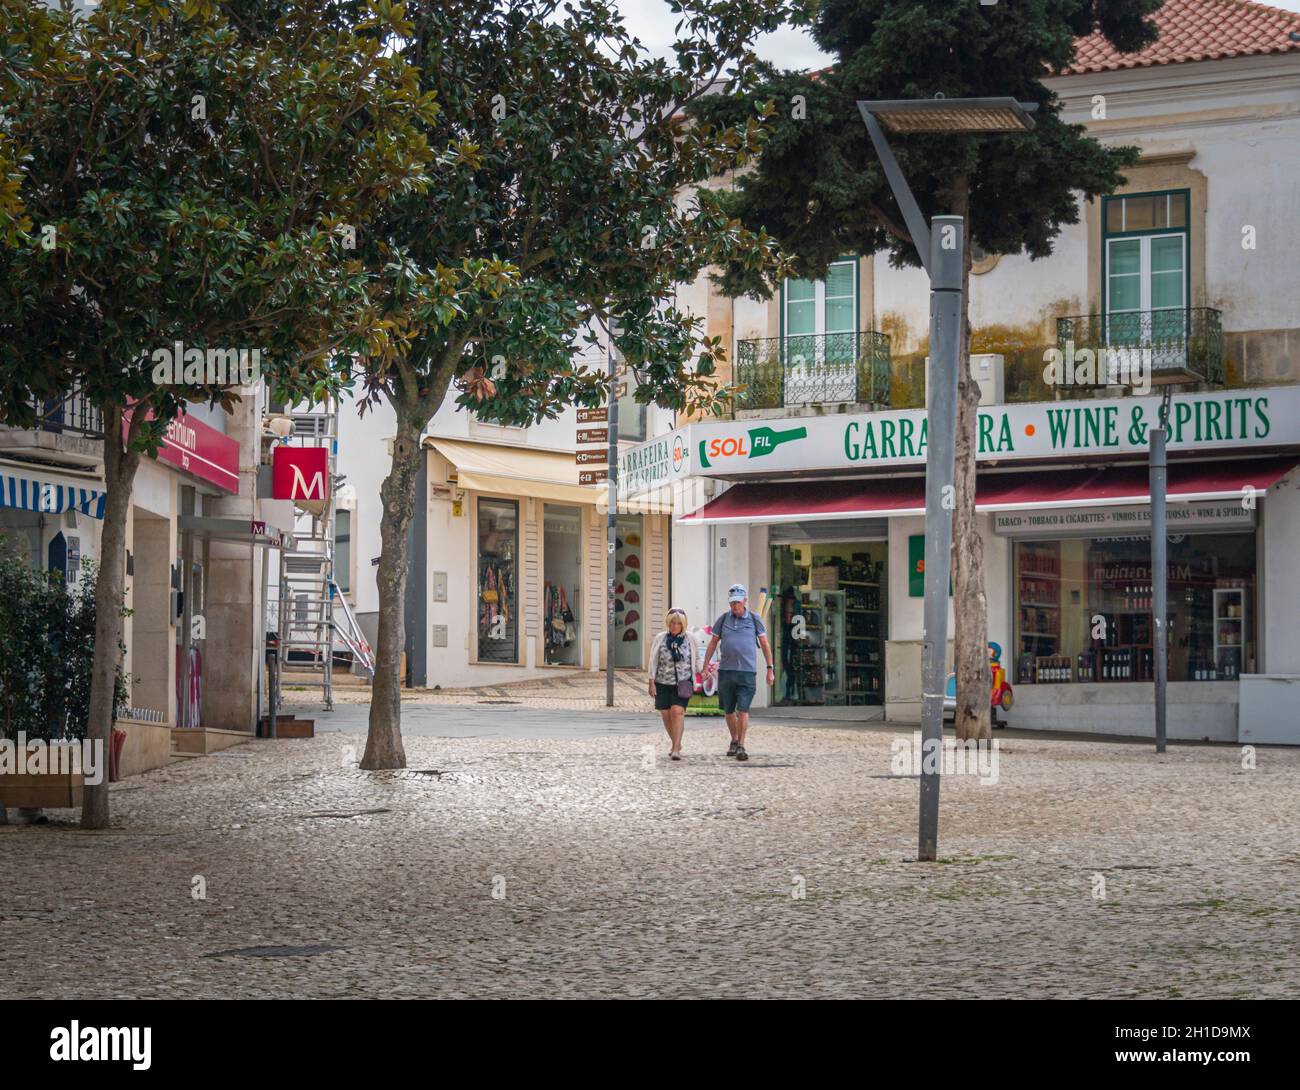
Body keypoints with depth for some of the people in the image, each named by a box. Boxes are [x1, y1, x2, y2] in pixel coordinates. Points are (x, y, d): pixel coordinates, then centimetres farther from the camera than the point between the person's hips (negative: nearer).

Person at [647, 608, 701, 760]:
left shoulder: (690, 639, 3)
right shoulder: (660, 639, 4)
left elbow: (696, 660, 13)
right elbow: (653, 662, 5)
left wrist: (694, 680, 6)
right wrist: (652, 683, 0)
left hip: (683, 684, -2)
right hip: (663, 683, 2)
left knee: (677, 712, -18)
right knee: (666, 715, 5)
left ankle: (676, 748, -19)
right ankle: (676, 743, 26)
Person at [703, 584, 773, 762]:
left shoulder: (754, 620, 4)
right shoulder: (723, 619, 7)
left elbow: (765, 644, 9)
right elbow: (713, 643, 13)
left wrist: (770, 669, 5)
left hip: (747, 672, -2)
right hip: (725, 671, 2)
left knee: (743, 710, -11)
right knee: (729, 711, 9)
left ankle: (741, 747, -8)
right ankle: (734, 741, 29)